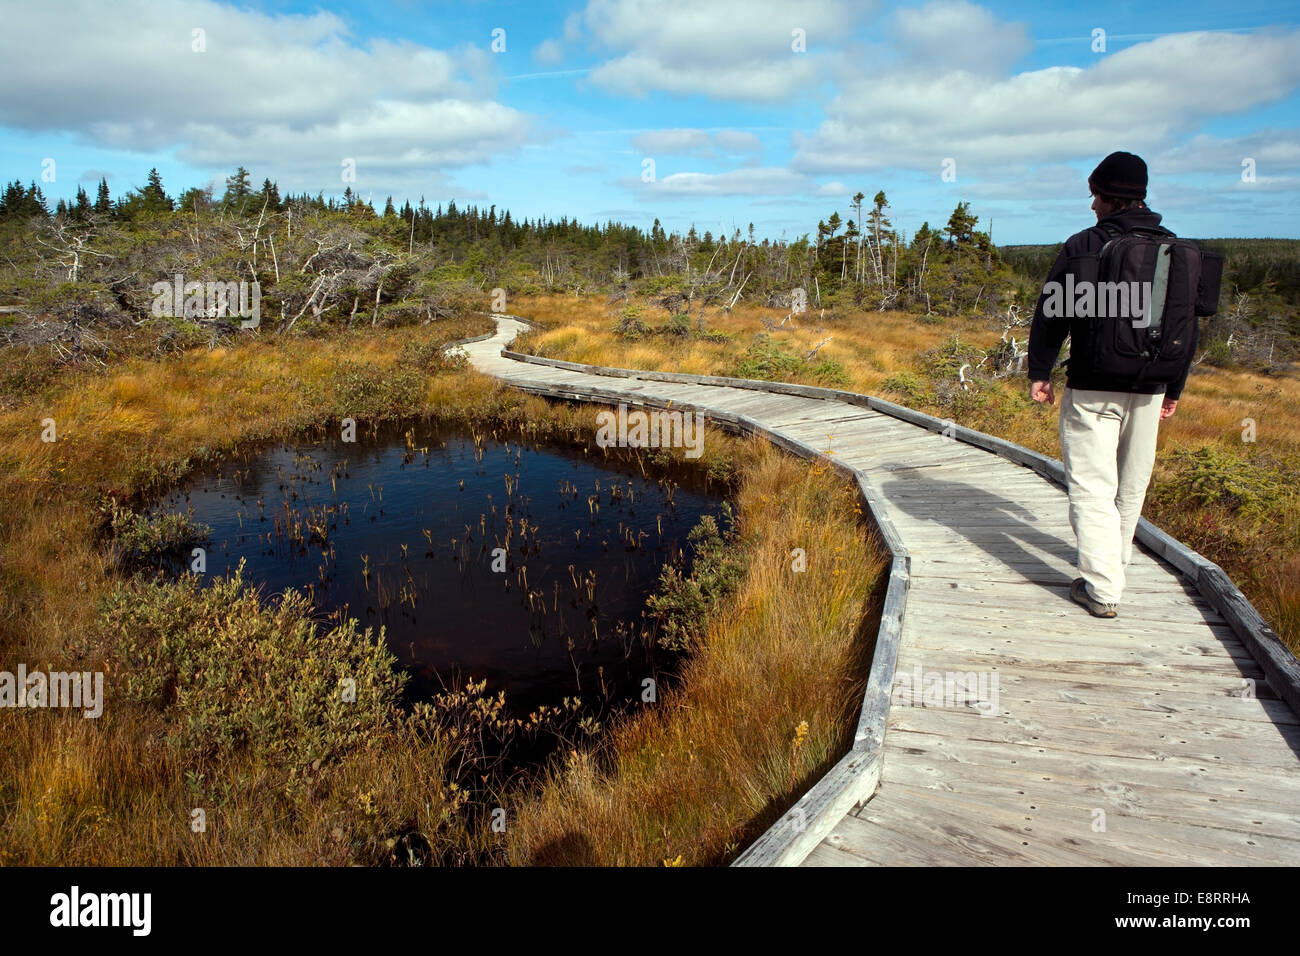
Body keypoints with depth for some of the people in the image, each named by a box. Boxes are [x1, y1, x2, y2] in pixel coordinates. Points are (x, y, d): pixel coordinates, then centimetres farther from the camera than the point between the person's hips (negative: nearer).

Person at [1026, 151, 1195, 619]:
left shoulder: (1085, 244, -7)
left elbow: (1051, 314, -8)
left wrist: (1039, 372, 2)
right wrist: (1174, 387, 22)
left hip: (1093, 387, -5)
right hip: (1149, 390, 5)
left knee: (1092, 485, -2)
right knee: (1131, 485, 19)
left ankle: (1101, 587, -6)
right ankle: (1113, 562, 37)